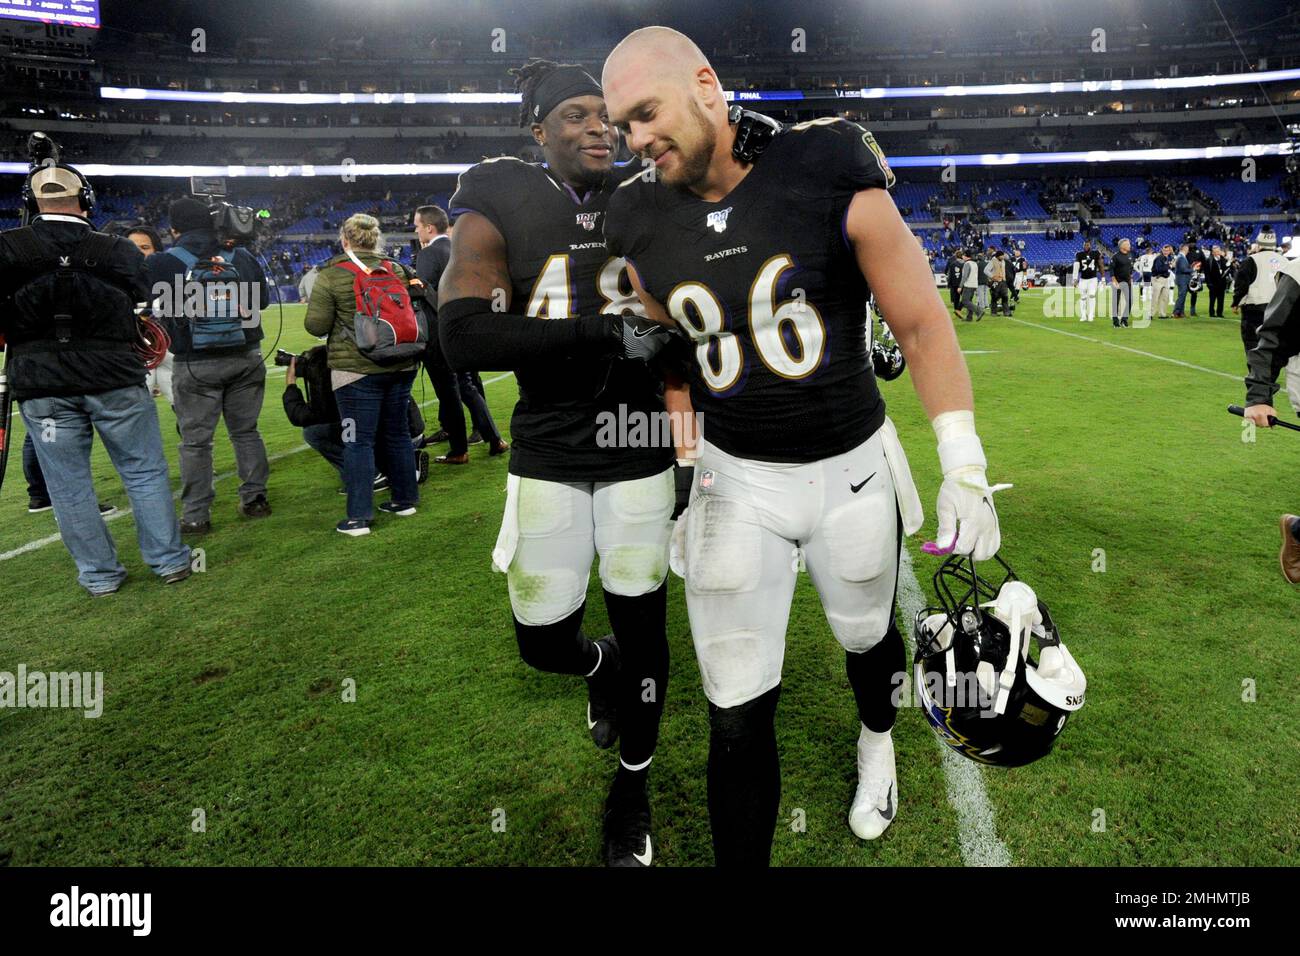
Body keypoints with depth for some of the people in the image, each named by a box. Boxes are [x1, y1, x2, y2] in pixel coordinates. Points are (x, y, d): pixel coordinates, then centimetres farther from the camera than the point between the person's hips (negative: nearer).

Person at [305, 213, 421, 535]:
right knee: (397, 432, 16)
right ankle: (405, 500, 26)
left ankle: (359, 517, 2)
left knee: (358, 440, 0)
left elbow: (316, 325, -9)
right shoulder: (396, 269, 6)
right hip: (400, 365, 5)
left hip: (356, 368, -4)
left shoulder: (331, 275, -7)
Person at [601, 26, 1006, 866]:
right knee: (739, 712, 1)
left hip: (854, 466, -1)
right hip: (736, 480, 1)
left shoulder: (831, 174, -14)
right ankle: (740, 858, 23)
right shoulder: (643, 222, -4)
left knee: (867, 635, 23)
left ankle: (877, 741, 58)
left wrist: (965, 468, -10)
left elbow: (921, 324, -8)